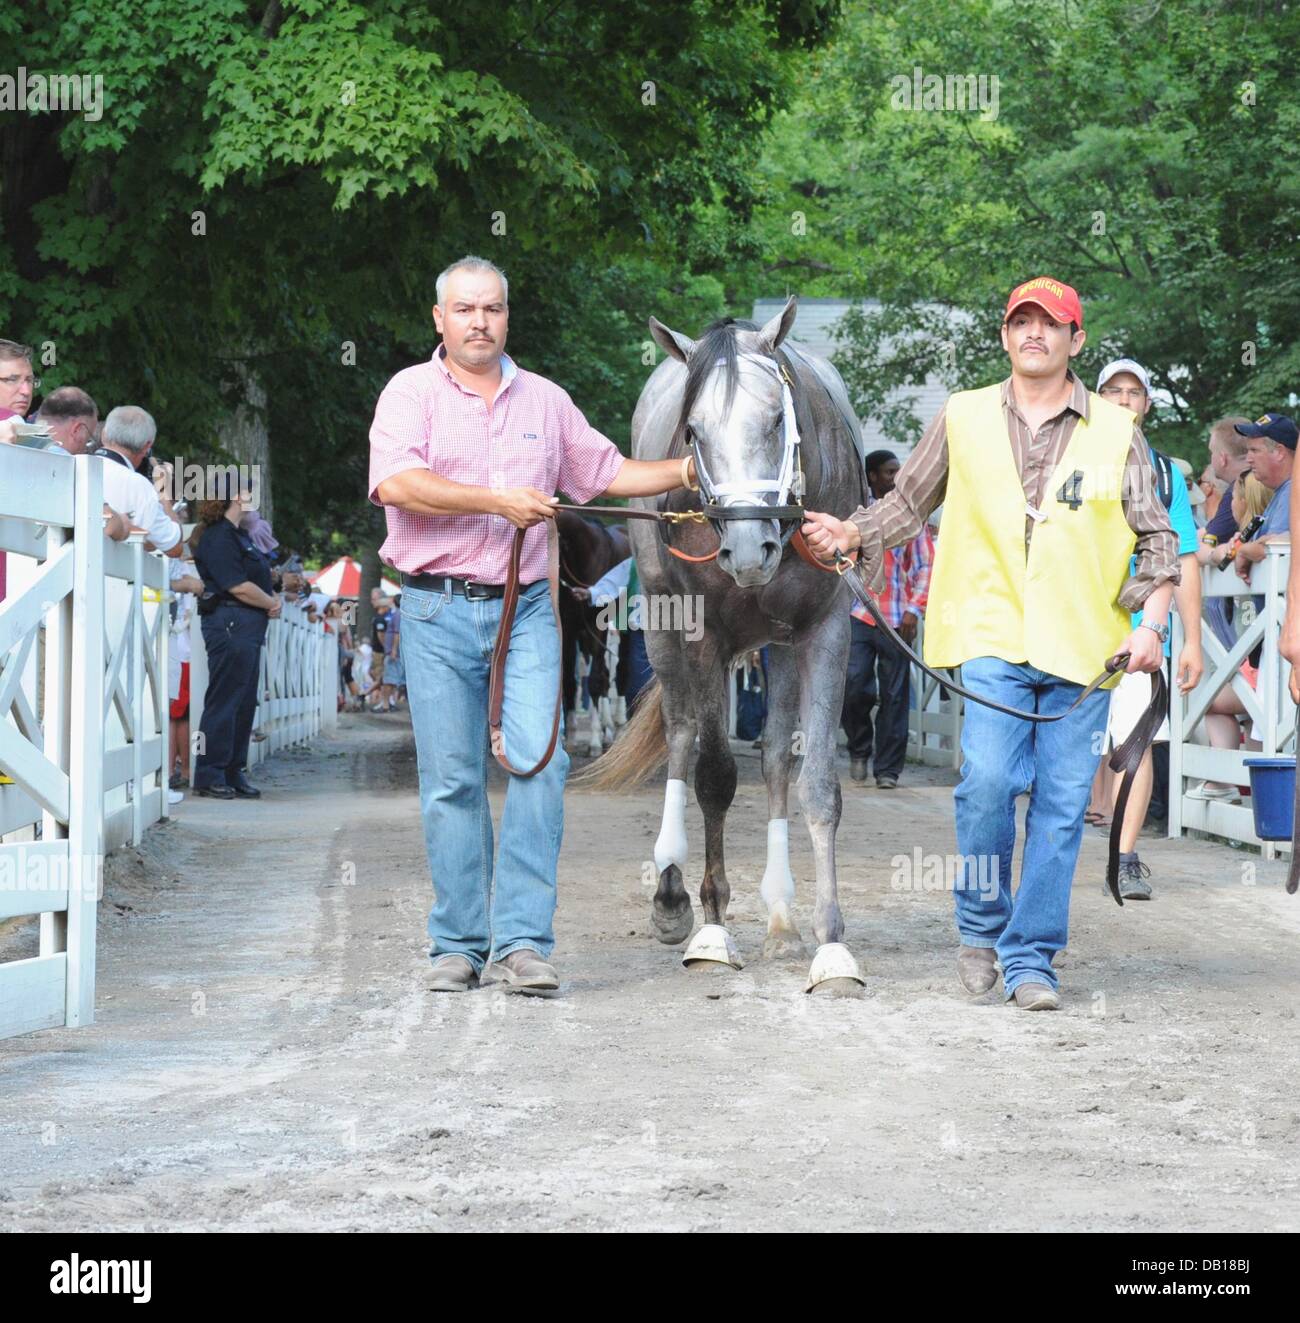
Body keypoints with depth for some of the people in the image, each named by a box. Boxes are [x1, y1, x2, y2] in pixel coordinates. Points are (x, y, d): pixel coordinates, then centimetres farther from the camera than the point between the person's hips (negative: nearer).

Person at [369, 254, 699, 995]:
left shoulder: (546, 400, 15)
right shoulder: (411, 392, 3)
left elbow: (607, 474, 24)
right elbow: (398, 484, -14)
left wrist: (691, 470, 14)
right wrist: (497, 502, -17)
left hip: (527, 607, 2)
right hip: (439, 612, -2)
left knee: (538, 762, -11)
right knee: (453, 780, 0)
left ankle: (522, 941, -9)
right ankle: (460, 945, 8)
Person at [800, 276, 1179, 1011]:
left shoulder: (1116, 431, 7)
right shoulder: (964, 418, 9)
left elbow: (1157, 538, 8)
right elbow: (910, 503, 16)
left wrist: (1151, 623, -4)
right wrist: (852, 535, -2)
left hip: (1083, 647, 1)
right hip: (991, 633, -1)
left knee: (1062, 805, 0)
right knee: (988, 781, -16)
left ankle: (1031, 958, 10)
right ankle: (981, 927, 6)